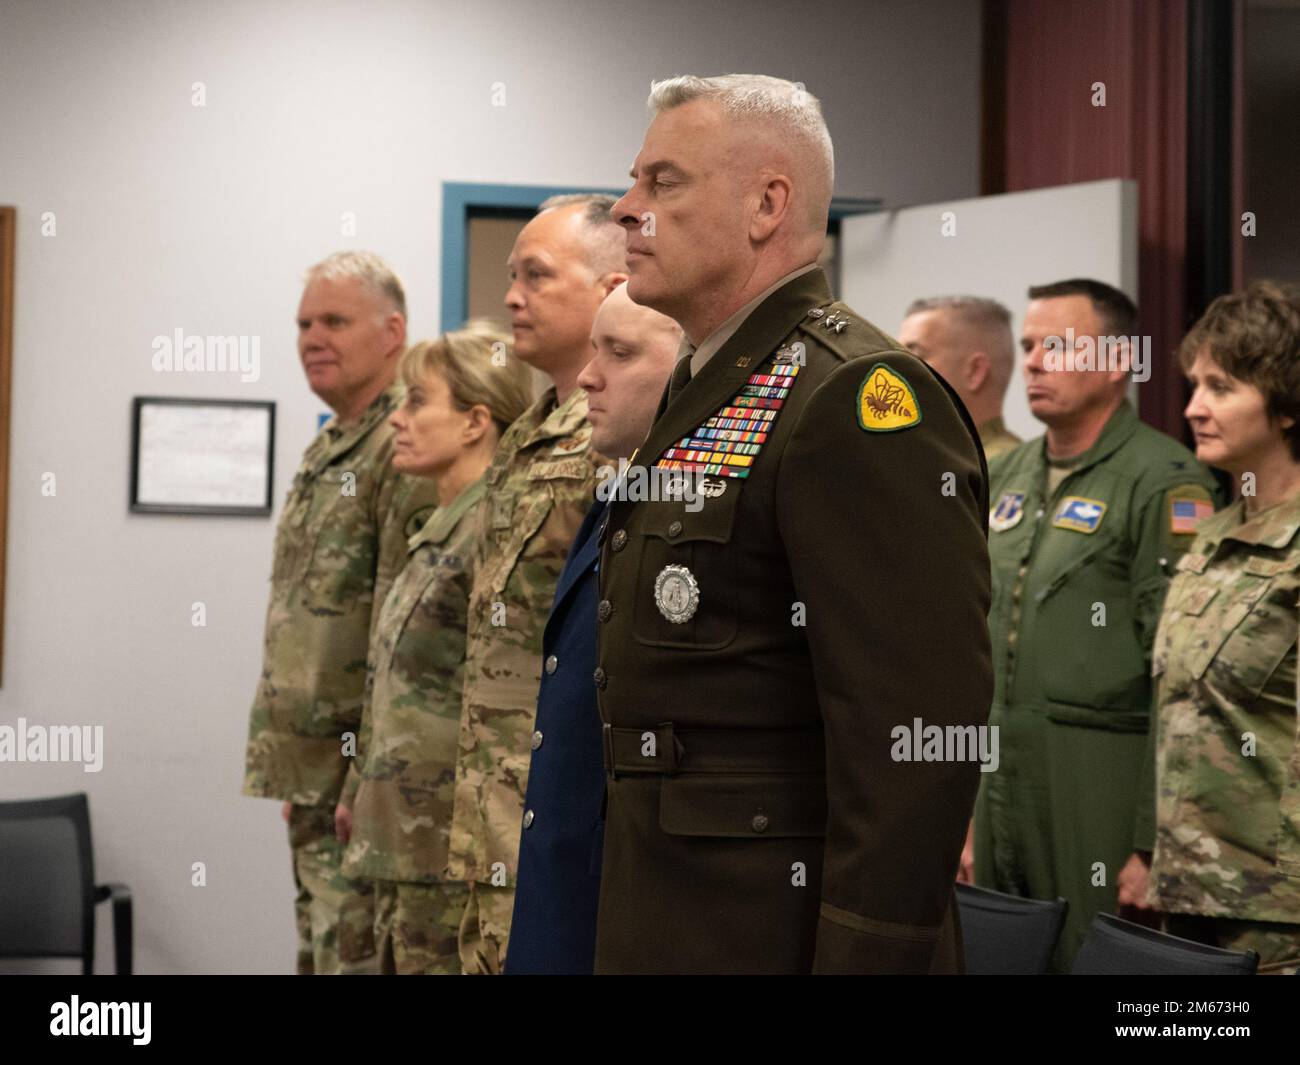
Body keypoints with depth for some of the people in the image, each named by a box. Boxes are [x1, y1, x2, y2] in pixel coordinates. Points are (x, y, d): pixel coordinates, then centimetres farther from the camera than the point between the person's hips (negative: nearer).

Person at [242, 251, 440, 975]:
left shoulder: (407, 452, -13)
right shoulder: (325, 453, 18)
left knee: (356, 955, -9)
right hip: (314, 779, 10)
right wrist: (294, 776, 20)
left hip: (368, 781, -10)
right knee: (319, 952, 14)